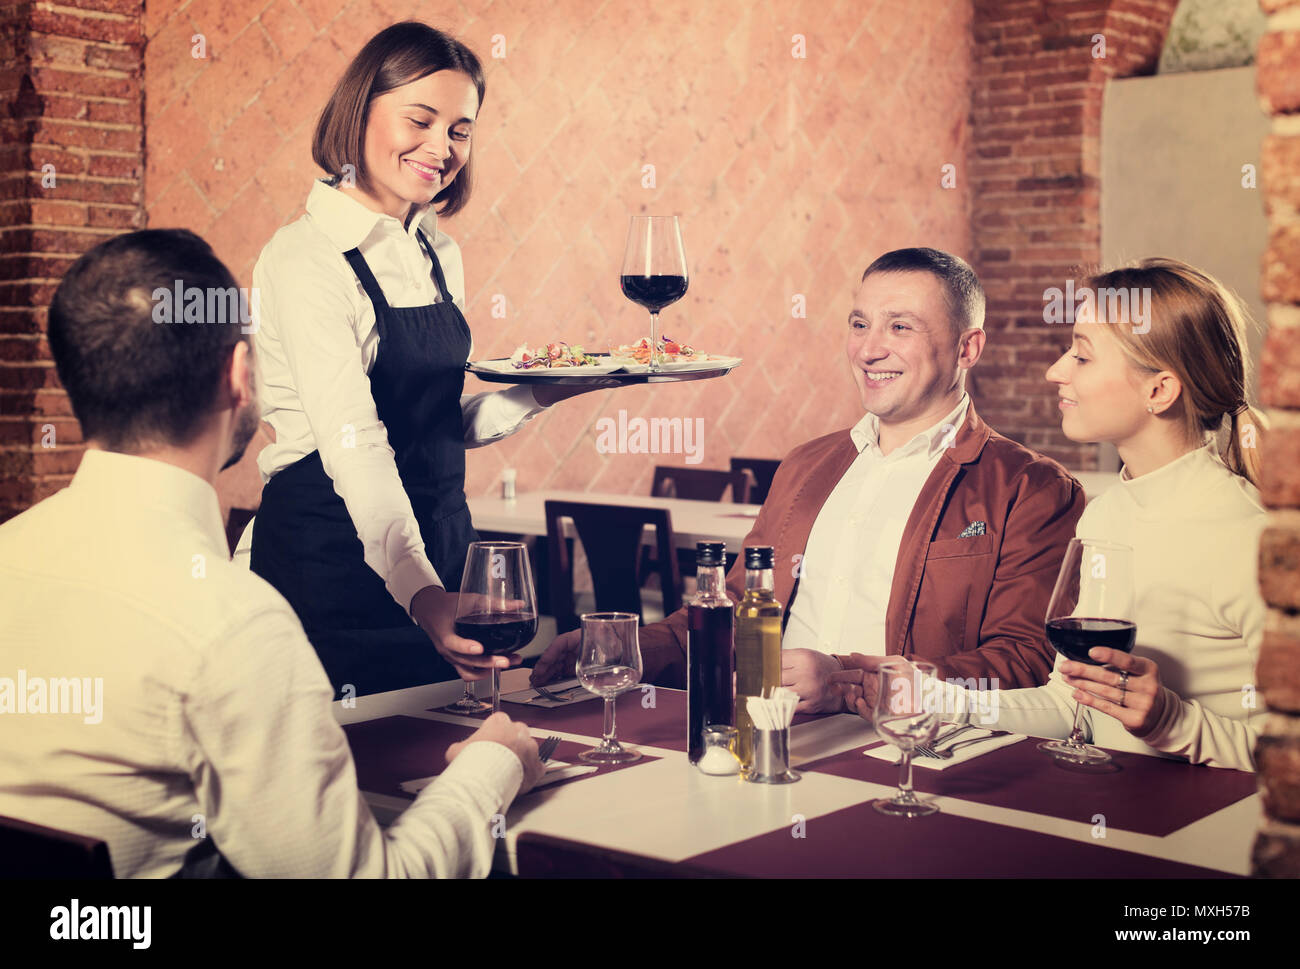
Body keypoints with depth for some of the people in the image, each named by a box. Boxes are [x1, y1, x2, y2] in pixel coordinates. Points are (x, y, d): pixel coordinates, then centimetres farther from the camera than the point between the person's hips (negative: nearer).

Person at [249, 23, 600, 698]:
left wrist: (548, 389, 1)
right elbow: (356, 447, -27)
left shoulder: (440, 255, 9)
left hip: (439, 547, 7)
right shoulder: (304, 258, -15)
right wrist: (419, 592, -39)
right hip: (333, 560, -7)